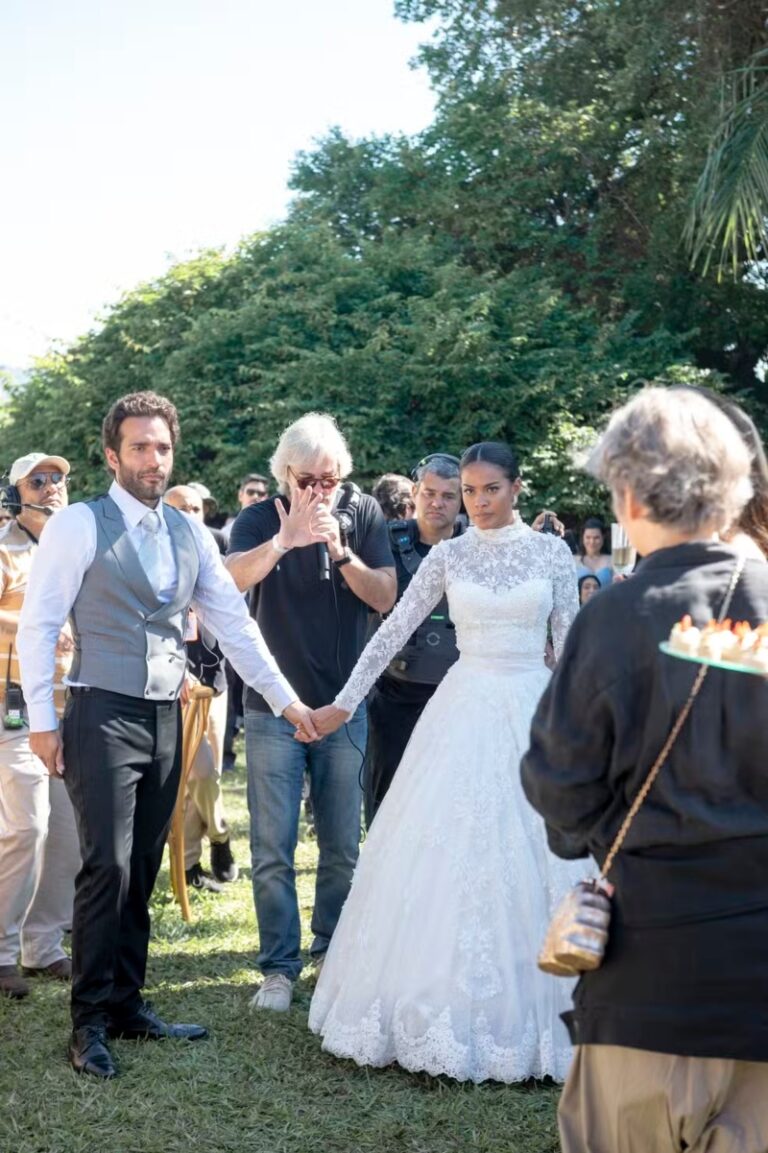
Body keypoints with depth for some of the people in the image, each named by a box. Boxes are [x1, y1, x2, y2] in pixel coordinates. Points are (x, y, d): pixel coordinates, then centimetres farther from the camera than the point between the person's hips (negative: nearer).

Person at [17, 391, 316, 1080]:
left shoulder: (190, 534, 10)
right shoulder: (79, 526, -5)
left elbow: (233, 621, 11)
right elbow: (38, 625, -6)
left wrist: (286, 698, 7)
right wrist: (41, 721, -9)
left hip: (166, 720, 5)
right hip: (103, 717, -5)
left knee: (143, 872, 11)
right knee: (108, 867, -9)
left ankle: (127, 1004, 23)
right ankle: (90, 1022, 4)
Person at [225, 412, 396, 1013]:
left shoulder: (363, 513, -1)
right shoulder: (260, 519, -4)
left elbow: (385, 598, -7)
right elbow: (234, 577, -24)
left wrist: (339, 551, -22)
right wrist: (285, 539, -40)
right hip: (273, 708, -1)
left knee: (343, 844, 12)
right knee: (273, 849, -1)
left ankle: (331, 948, 30)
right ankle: (279, 967, 8)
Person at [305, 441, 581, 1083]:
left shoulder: (551, 552, 3)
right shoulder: (449, 556, 4)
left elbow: (571, 644, 4)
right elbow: (394, 631, 4)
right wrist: (344, 703, 1)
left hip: (535, 712, 0)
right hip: (464, 711, 1)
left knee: (531, 862, 0)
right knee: (447, 855, -1)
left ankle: (527, 1012, 13)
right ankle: (450, 1004, 11)